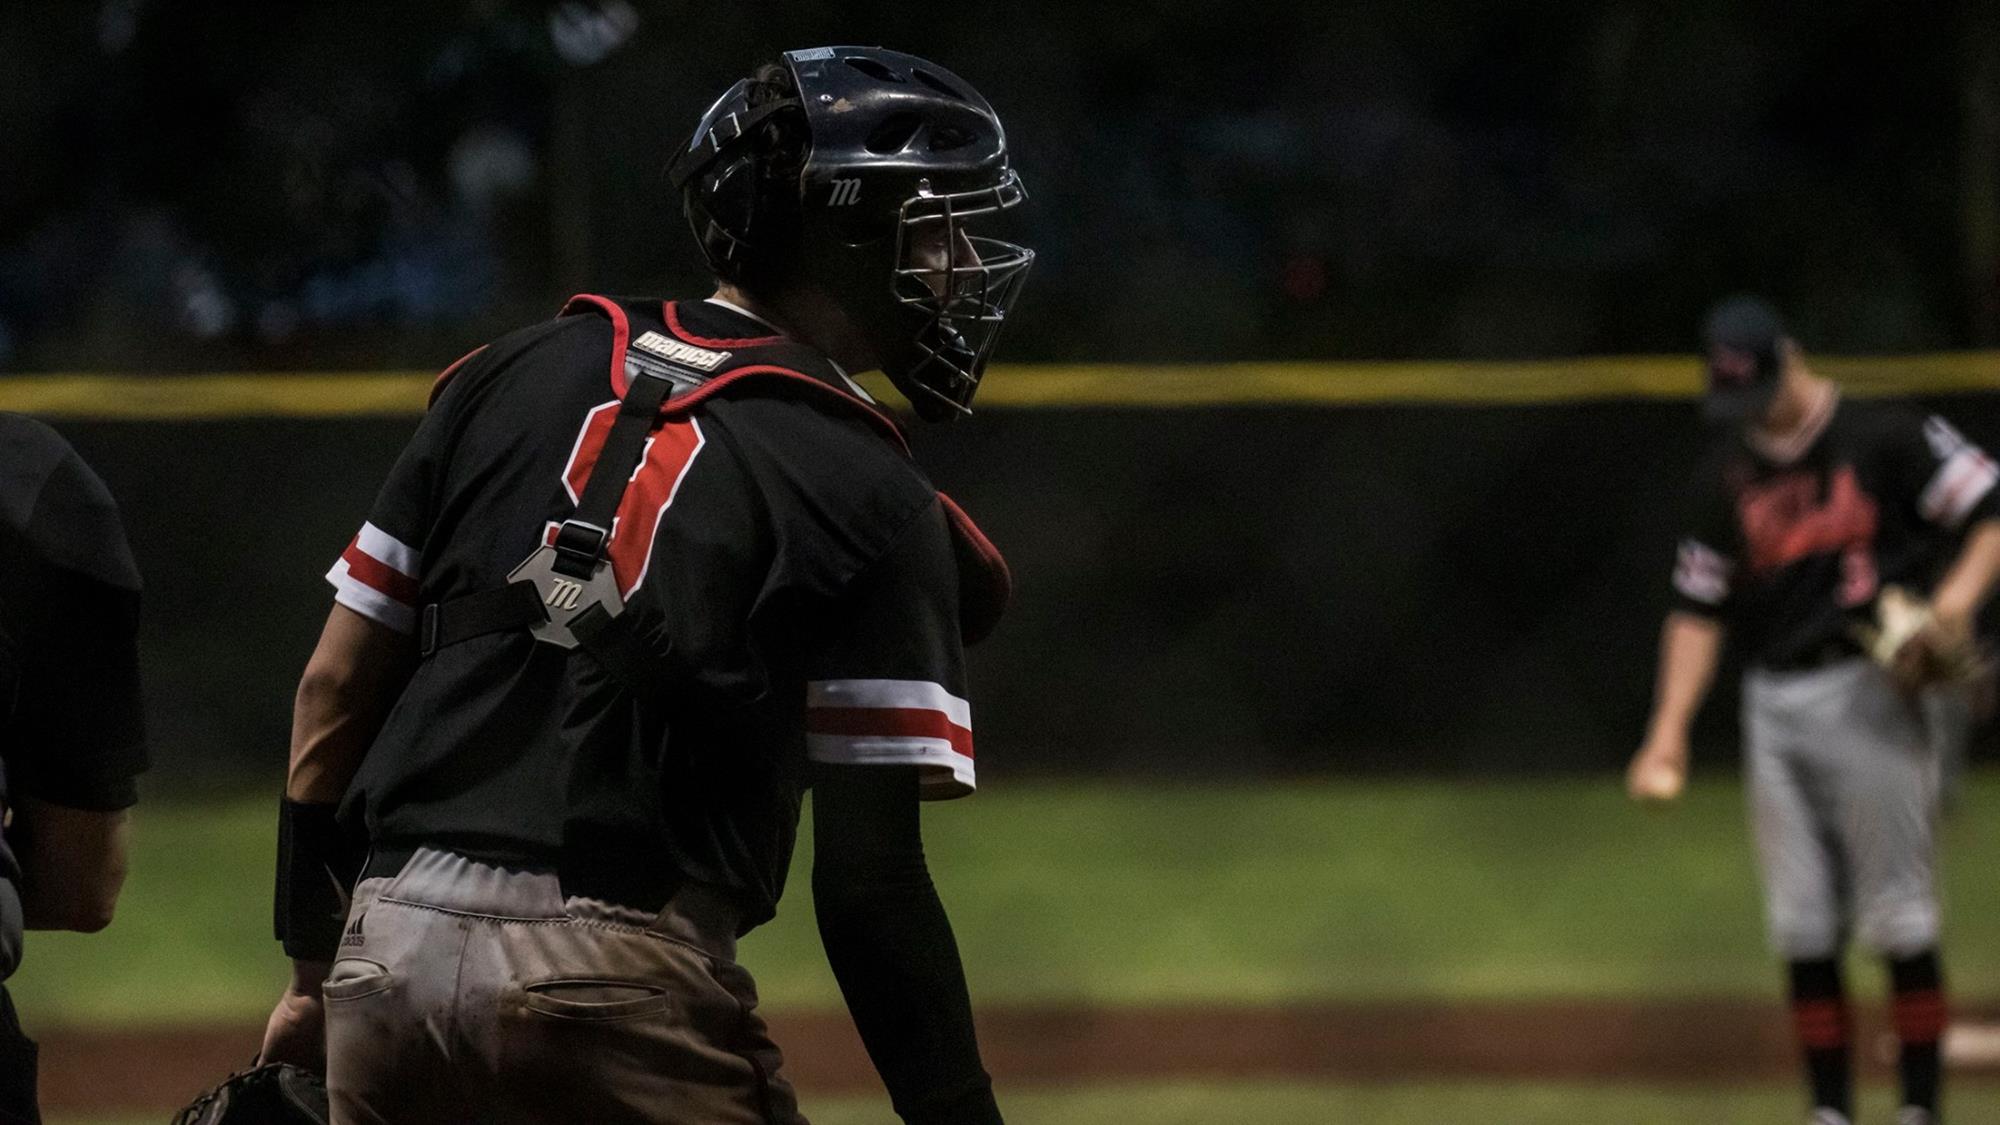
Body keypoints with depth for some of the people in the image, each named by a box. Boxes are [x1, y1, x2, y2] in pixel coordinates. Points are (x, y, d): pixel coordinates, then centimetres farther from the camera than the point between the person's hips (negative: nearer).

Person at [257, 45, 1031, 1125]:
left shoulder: (511, 375, 14)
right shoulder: (870, 501, -3)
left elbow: (336, 686, 13)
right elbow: (866, 876, -7)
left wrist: (312, 968, 21)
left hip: (386, 952, 6)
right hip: (621, 984, -6)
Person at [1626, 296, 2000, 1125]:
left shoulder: (1883, 438, -4)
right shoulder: (1730, 474, 12)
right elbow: (1699, 606, 13)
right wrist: (1670, 730, 5)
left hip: (1869, 696, -5)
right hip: (1774, 706, 5)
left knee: (1898, 914, -5)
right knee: (1801, 923, 4)